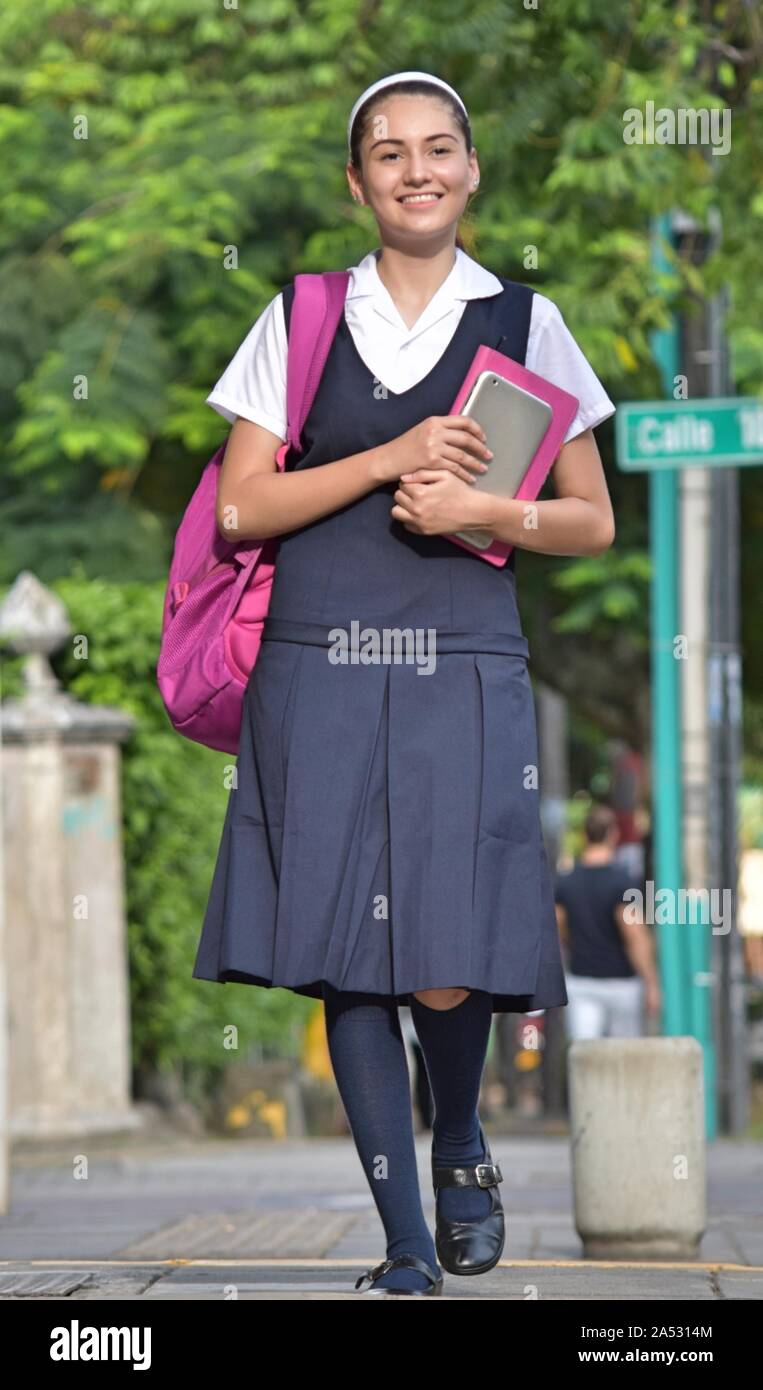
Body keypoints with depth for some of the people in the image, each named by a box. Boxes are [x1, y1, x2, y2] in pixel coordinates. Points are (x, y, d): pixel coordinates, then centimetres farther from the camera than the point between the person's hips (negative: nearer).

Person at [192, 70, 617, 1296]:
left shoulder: (524, 322, 9)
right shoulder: (299, 321, 10)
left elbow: (592, 521, 10)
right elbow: (240, 506, 3)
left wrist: (480, 510, -8)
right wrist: (388, 462, -7)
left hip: (461, 676, -1)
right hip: (319, 675, 1)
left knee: (448, 974, -11)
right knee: (348, 968, -3)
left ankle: (460, 1142, 22)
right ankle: (409, 1253, 7)